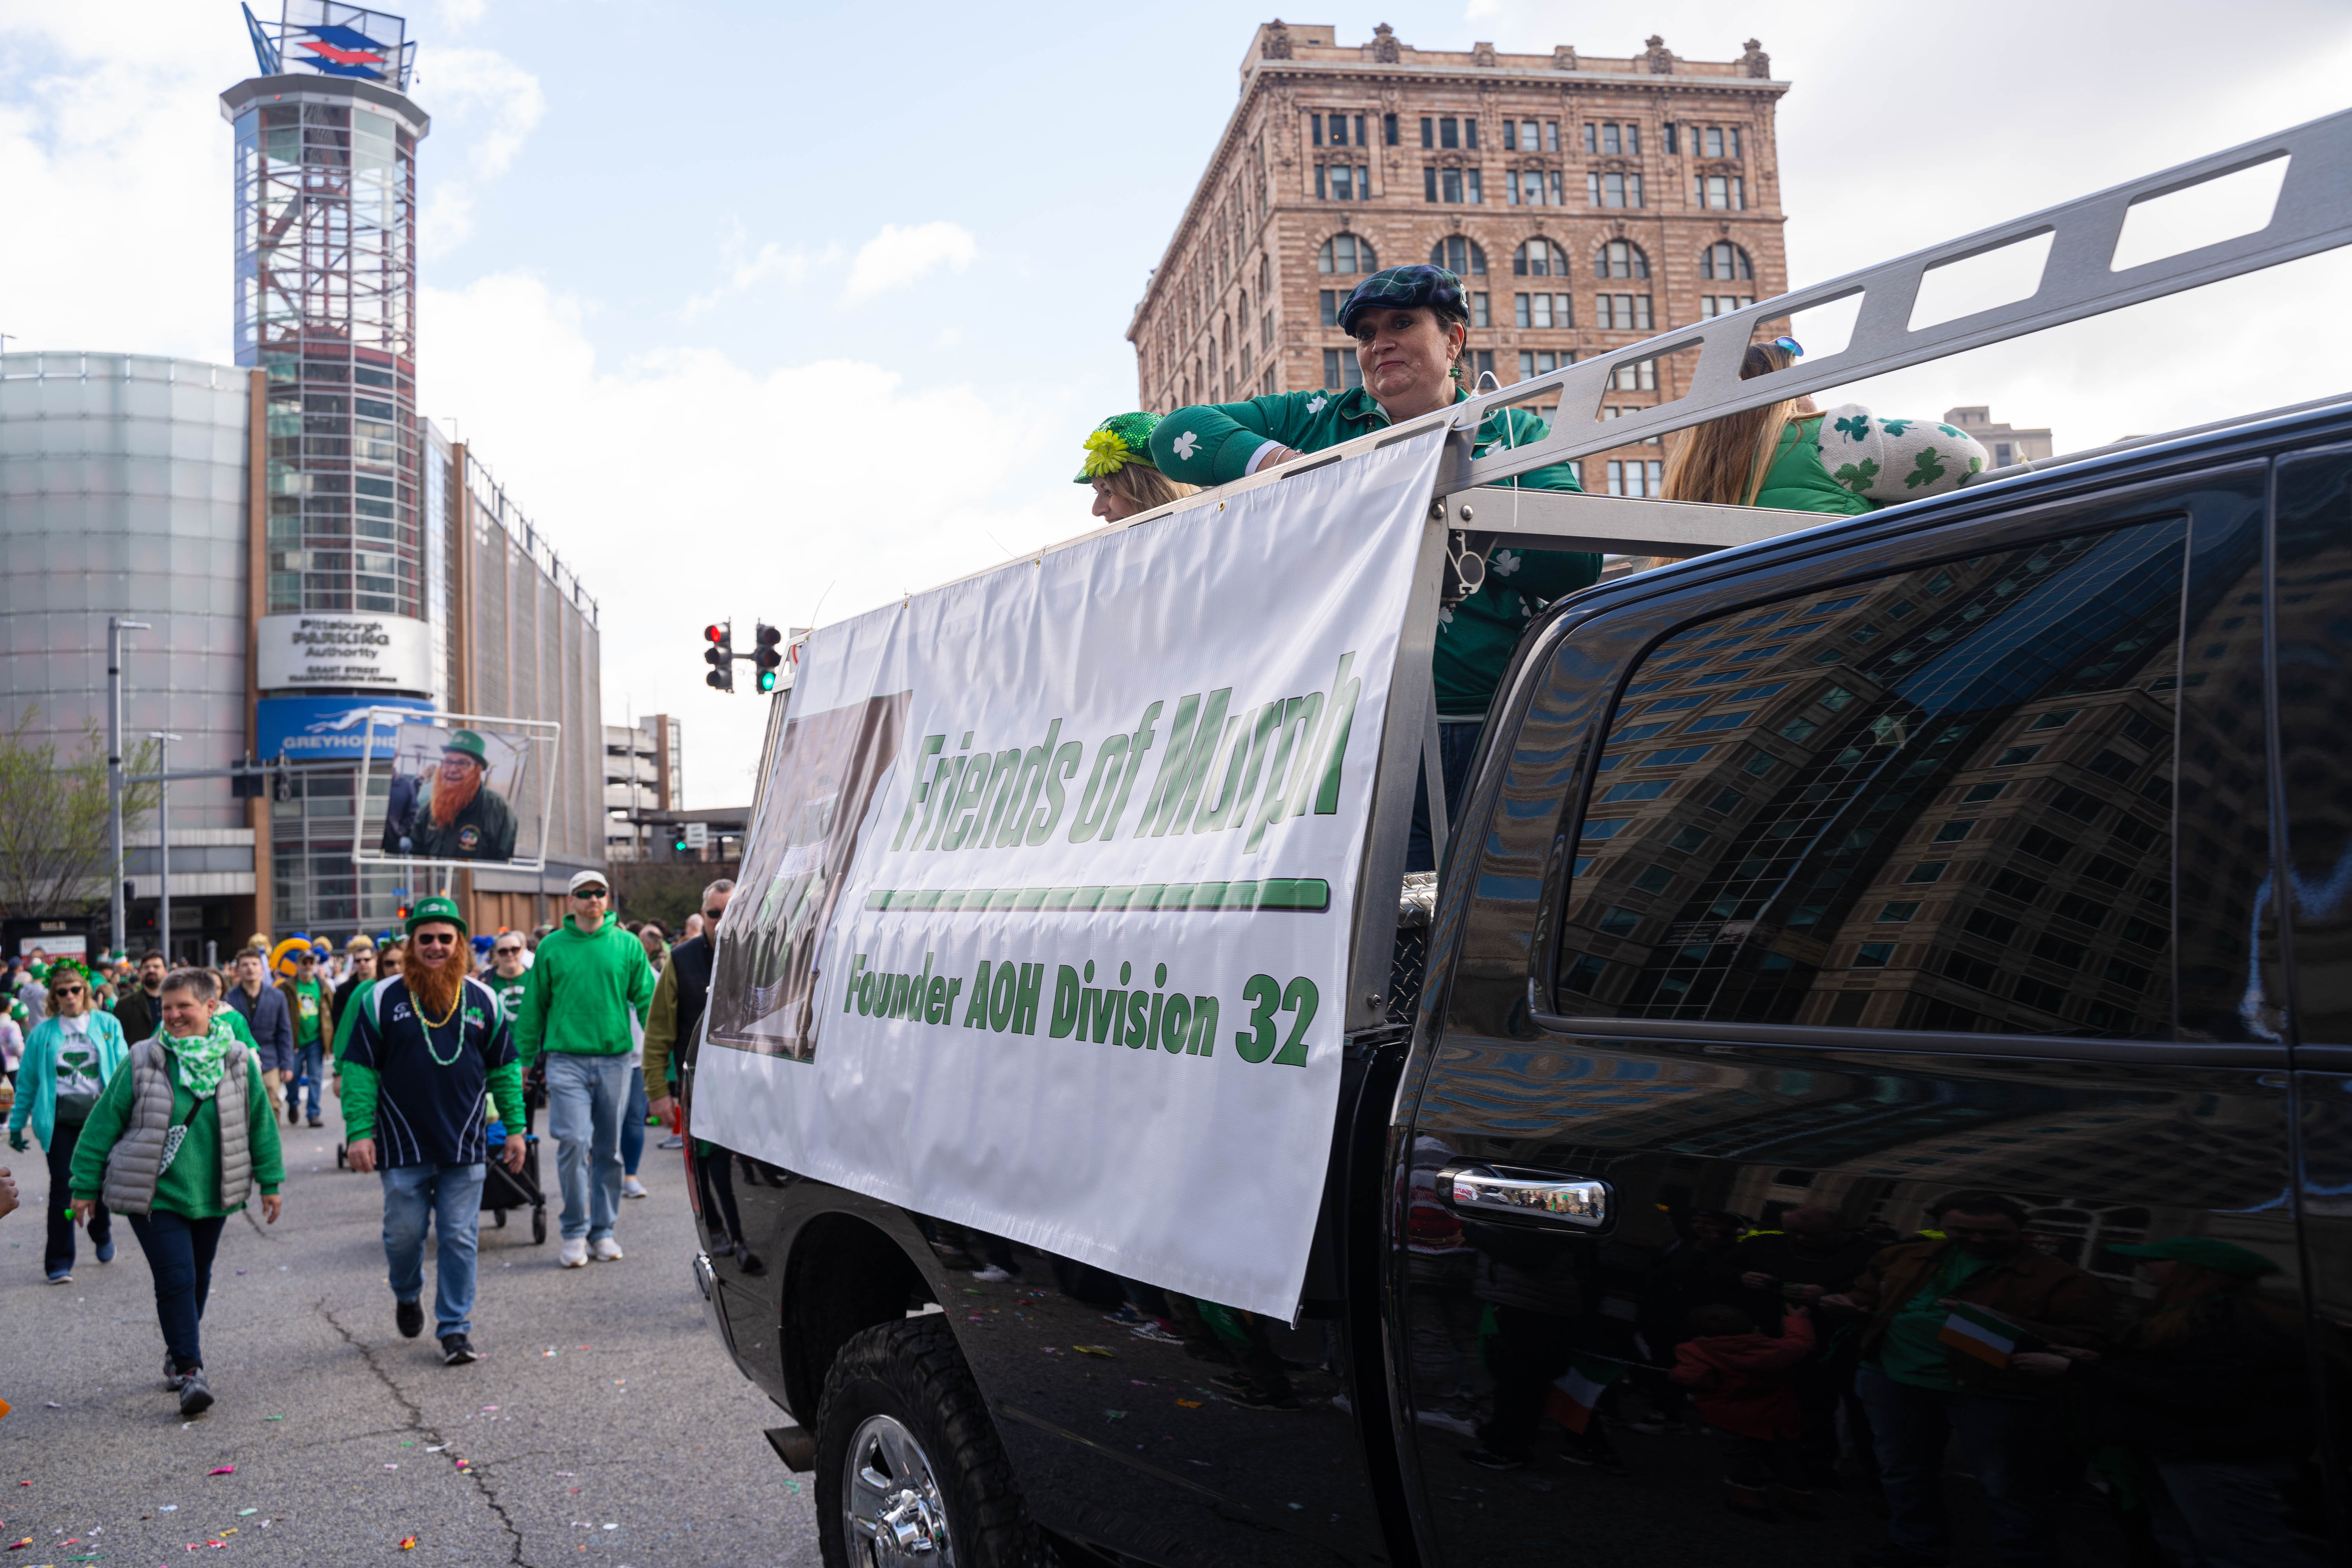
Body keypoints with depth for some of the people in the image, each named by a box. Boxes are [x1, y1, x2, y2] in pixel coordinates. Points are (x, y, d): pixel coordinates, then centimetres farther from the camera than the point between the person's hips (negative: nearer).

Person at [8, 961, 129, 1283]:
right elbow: (27, 1081, 9)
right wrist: (17, 1124, 8)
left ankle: (102, 1235, 40)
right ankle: (59, 1263, 6)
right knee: (62, 1188, -3)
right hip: (60, 1120, 0)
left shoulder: (107, 1026, 3)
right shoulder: (43, 1032, 5)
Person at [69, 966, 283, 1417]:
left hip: (211, 1197, 3)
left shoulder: (238, 1062, -2)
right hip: (154, 1197, -3)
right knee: (175, 1279, -12)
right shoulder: (143, 1061, -8)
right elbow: (105, 1123, -1)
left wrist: (270, 1181, 9)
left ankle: (180, 1353, 35)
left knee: (198, 1279, 15)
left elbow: (261, 1122, 6)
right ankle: (188, 1370, -6)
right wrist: (86, 1186, 1)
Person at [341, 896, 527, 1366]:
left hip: (466, 1149, 1)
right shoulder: (382, 1000, -1)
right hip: (404, 1150, -1)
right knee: (404, 1235, 8)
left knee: (459, 1240, 2)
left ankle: (455, 1328, 12)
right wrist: (359, 1131, -7)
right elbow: (360, 1070, 0)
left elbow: (505, 1068, 10)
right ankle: (407, 1296, 38)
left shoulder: (483, 1001, 5)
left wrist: (515, 1128, 7)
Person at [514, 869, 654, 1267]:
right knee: (573, 1141, -11)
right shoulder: (551, 948, 5)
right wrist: (526, 1058, 8)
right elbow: (534, 1007, 9)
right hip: (566, 1058, -1)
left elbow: (646, 998, 6)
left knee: (609, 1149, 7)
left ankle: (602, 1230, 18)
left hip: (615, 1058, 1)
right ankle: (575, 1232, 1)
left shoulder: (627, 945, 6)